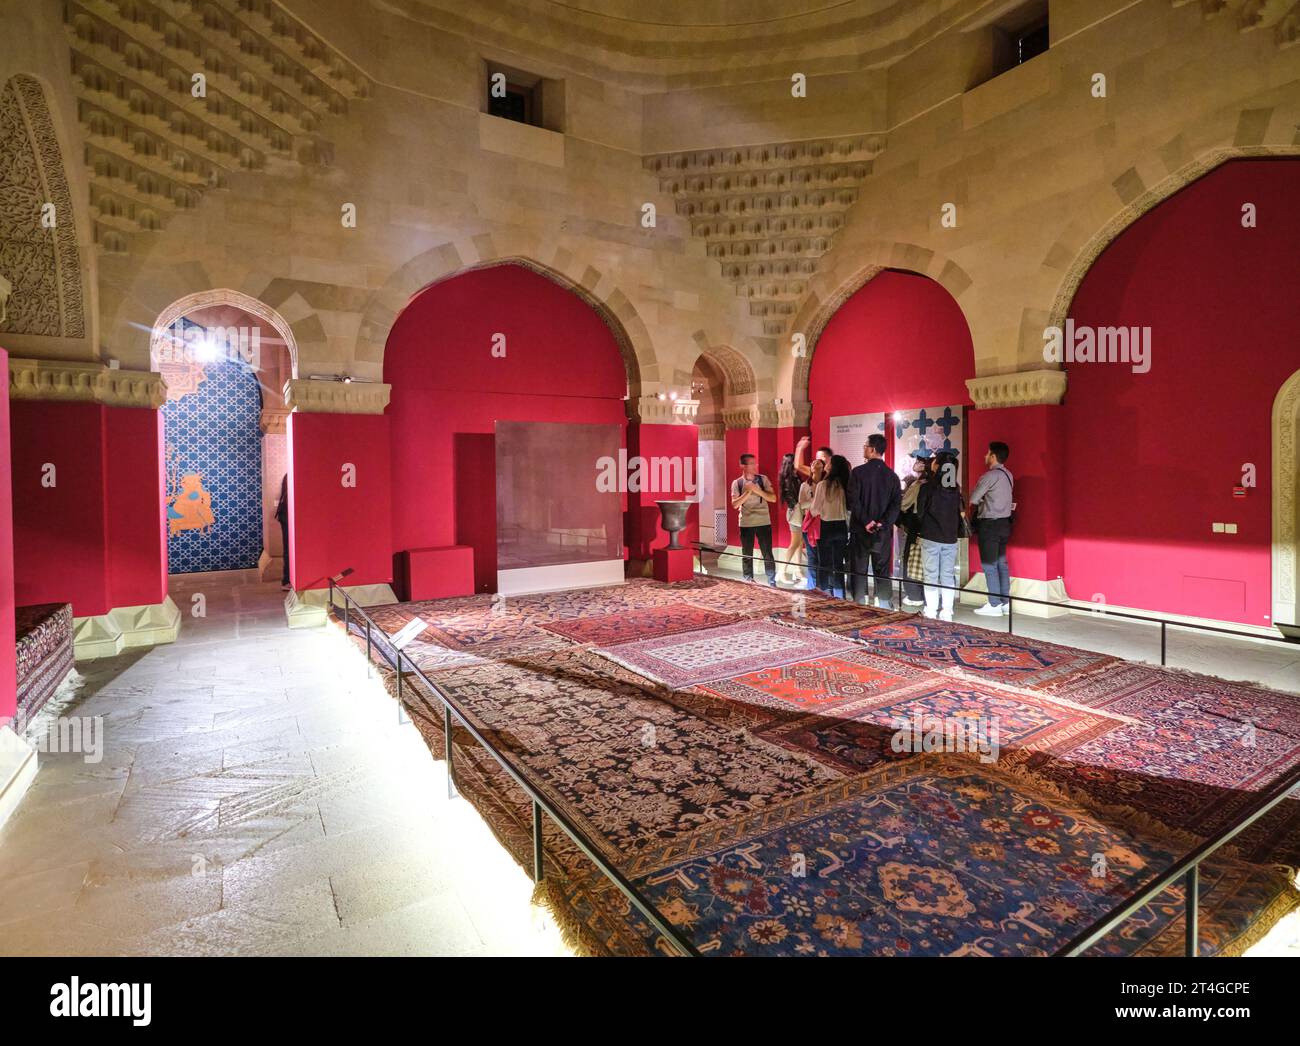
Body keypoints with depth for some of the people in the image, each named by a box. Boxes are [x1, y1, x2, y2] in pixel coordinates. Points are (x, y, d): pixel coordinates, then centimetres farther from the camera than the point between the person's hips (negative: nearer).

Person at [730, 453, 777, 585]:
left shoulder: (763, 479, 2)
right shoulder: (737, 483, -1)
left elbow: (773, 498, -4)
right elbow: (735, 504, -8)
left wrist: (758, 490, -16)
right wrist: (748, 492, -17)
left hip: (764, 522, 0)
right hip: (746, 524, 0)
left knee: (768, 554, 2)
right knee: (747, 555, 8)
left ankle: (772, 582, 10)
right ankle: (748, 582, 19)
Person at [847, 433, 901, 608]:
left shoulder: (858, 472, -7)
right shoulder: (892, 475, 5)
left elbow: (853, 501, -15)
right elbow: (896, 503, -3)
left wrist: (865, 522, -12)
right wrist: (883, 523, -10)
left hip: (861, 530, -3)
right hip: (883, 531, 3)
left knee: (859, 570, 5)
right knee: (882, 571, 9)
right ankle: (884, 606, 11)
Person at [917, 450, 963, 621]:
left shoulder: (927, 487, -11)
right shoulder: (955, 489, 2)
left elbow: (920, 512, -5)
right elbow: (958, 512, 10)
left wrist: (919, 529, 9)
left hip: (930, 537, -4)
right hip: (950, 538, 4)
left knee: (931, 575, 2)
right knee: (948, 576, 8)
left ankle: (931, 611, 3)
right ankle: (946, 612, 9)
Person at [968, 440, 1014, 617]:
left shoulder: (990, 476, -16)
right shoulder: (1008, 475, 11)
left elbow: (973, 499, -11)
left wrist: (976, 504, 8)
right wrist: (983, 503, 7)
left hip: (989, 524, -8)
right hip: (1003, 523, 9)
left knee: (989, 565, -3)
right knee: (1001, 563, 13)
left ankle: (994, 605, -1)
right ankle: (1005, 602, 17)